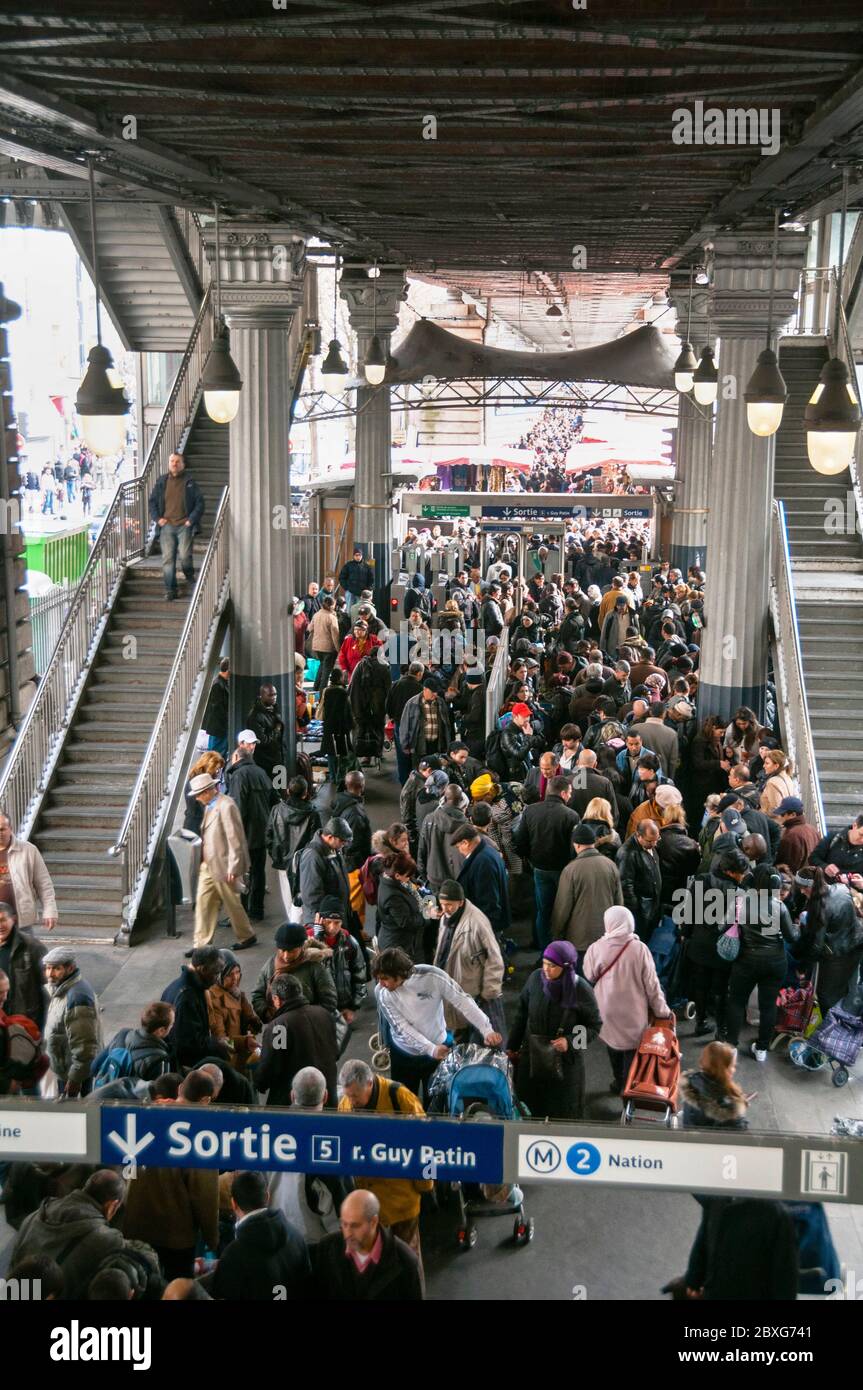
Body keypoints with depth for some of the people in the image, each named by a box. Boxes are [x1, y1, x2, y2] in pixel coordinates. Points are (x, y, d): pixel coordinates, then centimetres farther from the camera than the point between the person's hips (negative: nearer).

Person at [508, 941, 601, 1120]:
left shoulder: (581, 991, -17)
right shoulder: (535, 978, -10)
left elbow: (594, 1025, -5)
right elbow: (521, 1014, 4)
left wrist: (570, 1041, -21)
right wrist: (512, 1047, 11)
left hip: (565, 1062, -2)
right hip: (532, 1058, 3)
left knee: (561, 1113, 7)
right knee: (528, 1107, 8)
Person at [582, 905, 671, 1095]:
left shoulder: (595, 949, -16)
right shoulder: (639, 949, -17)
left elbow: (588, 979, -3)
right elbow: (651, 984, -9)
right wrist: (661, 1010, 2)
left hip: (608, 1011, 2)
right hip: (634, 1012, -2)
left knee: (613, 1046, 23)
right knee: (632, 1048, 11)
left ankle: (618, 1081, 40)